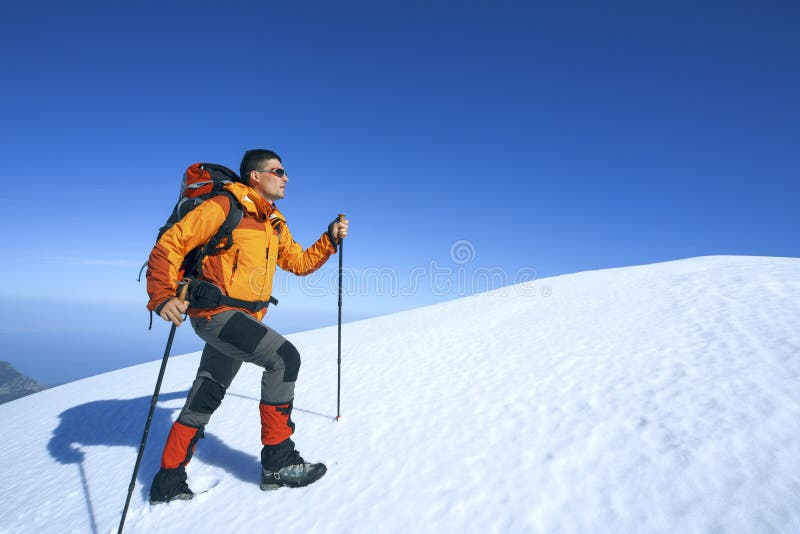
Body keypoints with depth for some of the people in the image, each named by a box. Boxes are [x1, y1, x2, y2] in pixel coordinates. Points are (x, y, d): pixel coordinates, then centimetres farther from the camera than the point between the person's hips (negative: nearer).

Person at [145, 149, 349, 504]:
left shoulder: (275, 224, 15)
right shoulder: (224, 207, -10)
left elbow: (300, 263, 18)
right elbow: (170, 244, -13)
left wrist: (330, 239, 6)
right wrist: (162, 296, -25)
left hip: (243, 318, 9)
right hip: (215, 311, -9)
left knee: (205, 400, 14)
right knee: (285, 357, -21)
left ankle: (168, 484, 30)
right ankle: (277, 461, -7)